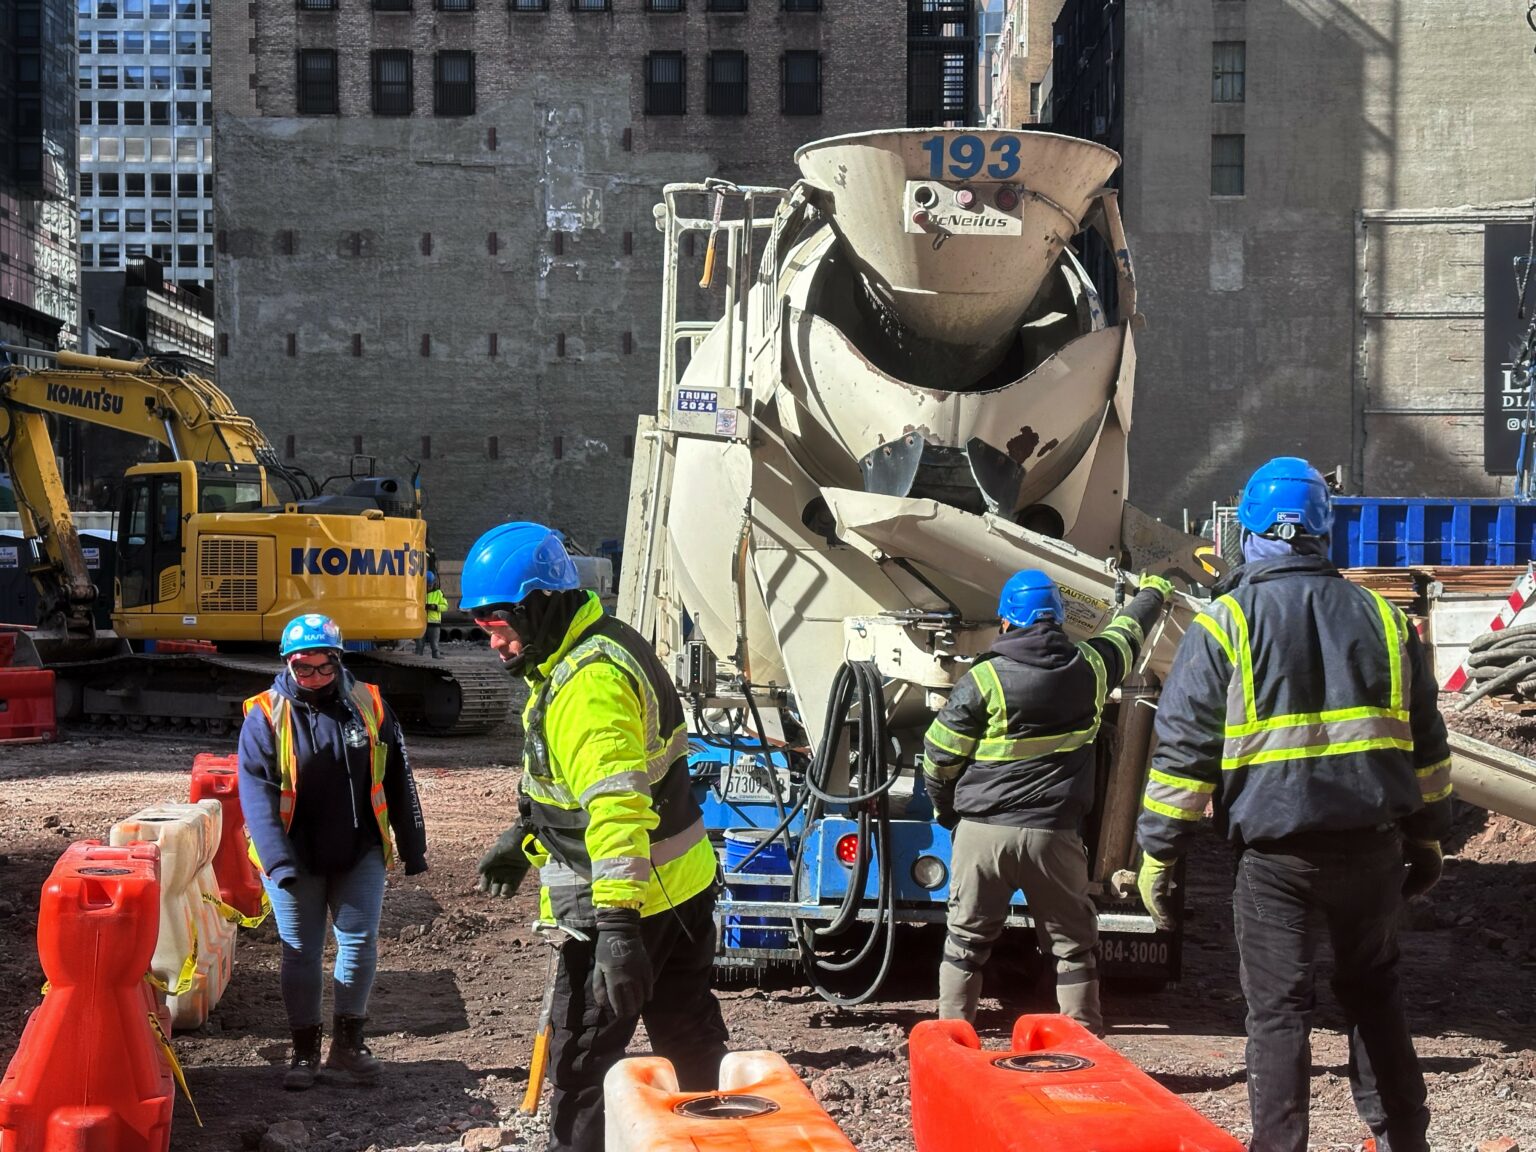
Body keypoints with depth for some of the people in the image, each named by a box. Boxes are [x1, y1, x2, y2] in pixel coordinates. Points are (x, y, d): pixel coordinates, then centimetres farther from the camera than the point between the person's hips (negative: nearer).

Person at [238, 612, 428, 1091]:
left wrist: (412, 847, 6)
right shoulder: (265, 716, -8)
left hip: (360, 855, 2)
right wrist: (279, 861, -24)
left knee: (360, 943, 3)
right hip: (295, 862, -2)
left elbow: (398, 781, 6)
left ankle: (348, 1042, 19)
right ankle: (304, 1051, 18)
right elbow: (257, 795, -14)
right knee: (301, 953, 6)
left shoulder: (368, 706, -1)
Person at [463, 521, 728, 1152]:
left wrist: (617, 922, -39)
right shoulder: (596, 648, 10)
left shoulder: (589, 682, -24)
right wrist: (524, 838, 32)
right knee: (689, 1035, 18)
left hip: (627, 898, -10)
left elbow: (617, 804, -34)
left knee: (581, 1052, 1)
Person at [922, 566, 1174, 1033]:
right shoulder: (1089, 667, 1)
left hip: (982, 832, -1)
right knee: (1073, 942, 11)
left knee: (967, 938, 11)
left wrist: (944, 809, 18)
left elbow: (940, 758, -2)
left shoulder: (984, 679, -7)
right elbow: (1128, 633, 24)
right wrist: (1153, 592, 45)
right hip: (1054, 834, 1)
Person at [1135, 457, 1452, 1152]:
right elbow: (1426, 744, 14)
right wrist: (1427, 841, 23)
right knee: (1374, 994, 19)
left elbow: (1183, 750, -7)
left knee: (1278, 1009, 3)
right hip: (1374, 845, 4)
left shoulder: (1225, 624, -4)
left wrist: (1157, 854, -1)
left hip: (1277, 856, -4)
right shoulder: (1382, 618, 8)